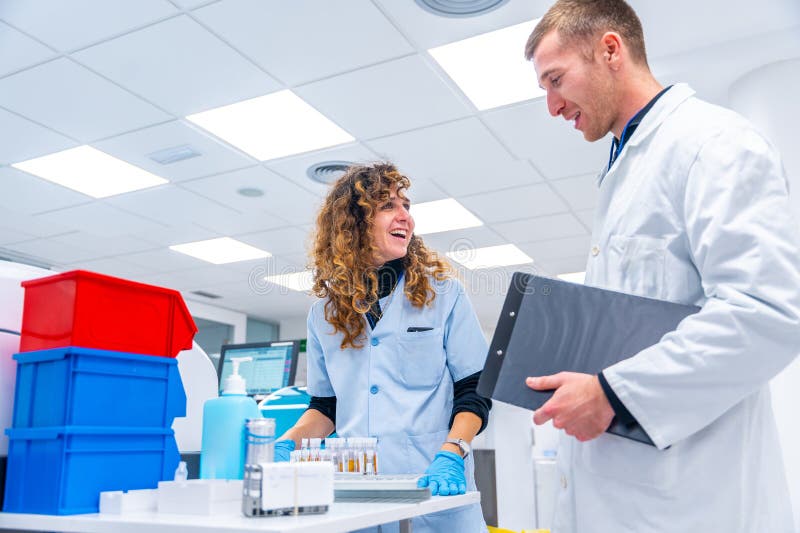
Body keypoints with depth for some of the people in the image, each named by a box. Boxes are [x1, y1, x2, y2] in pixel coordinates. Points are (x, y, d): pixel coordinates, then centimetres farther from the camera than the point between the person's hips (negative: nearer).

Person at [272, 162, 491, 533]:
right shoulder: (325, 312, 8)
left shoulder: (443, 294, 0)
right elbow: (326, 405, 14)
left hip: (432, 493, -2)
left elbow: (474, 391, -2)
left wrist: (451, 454, -18)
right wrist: (288, 442, -4)